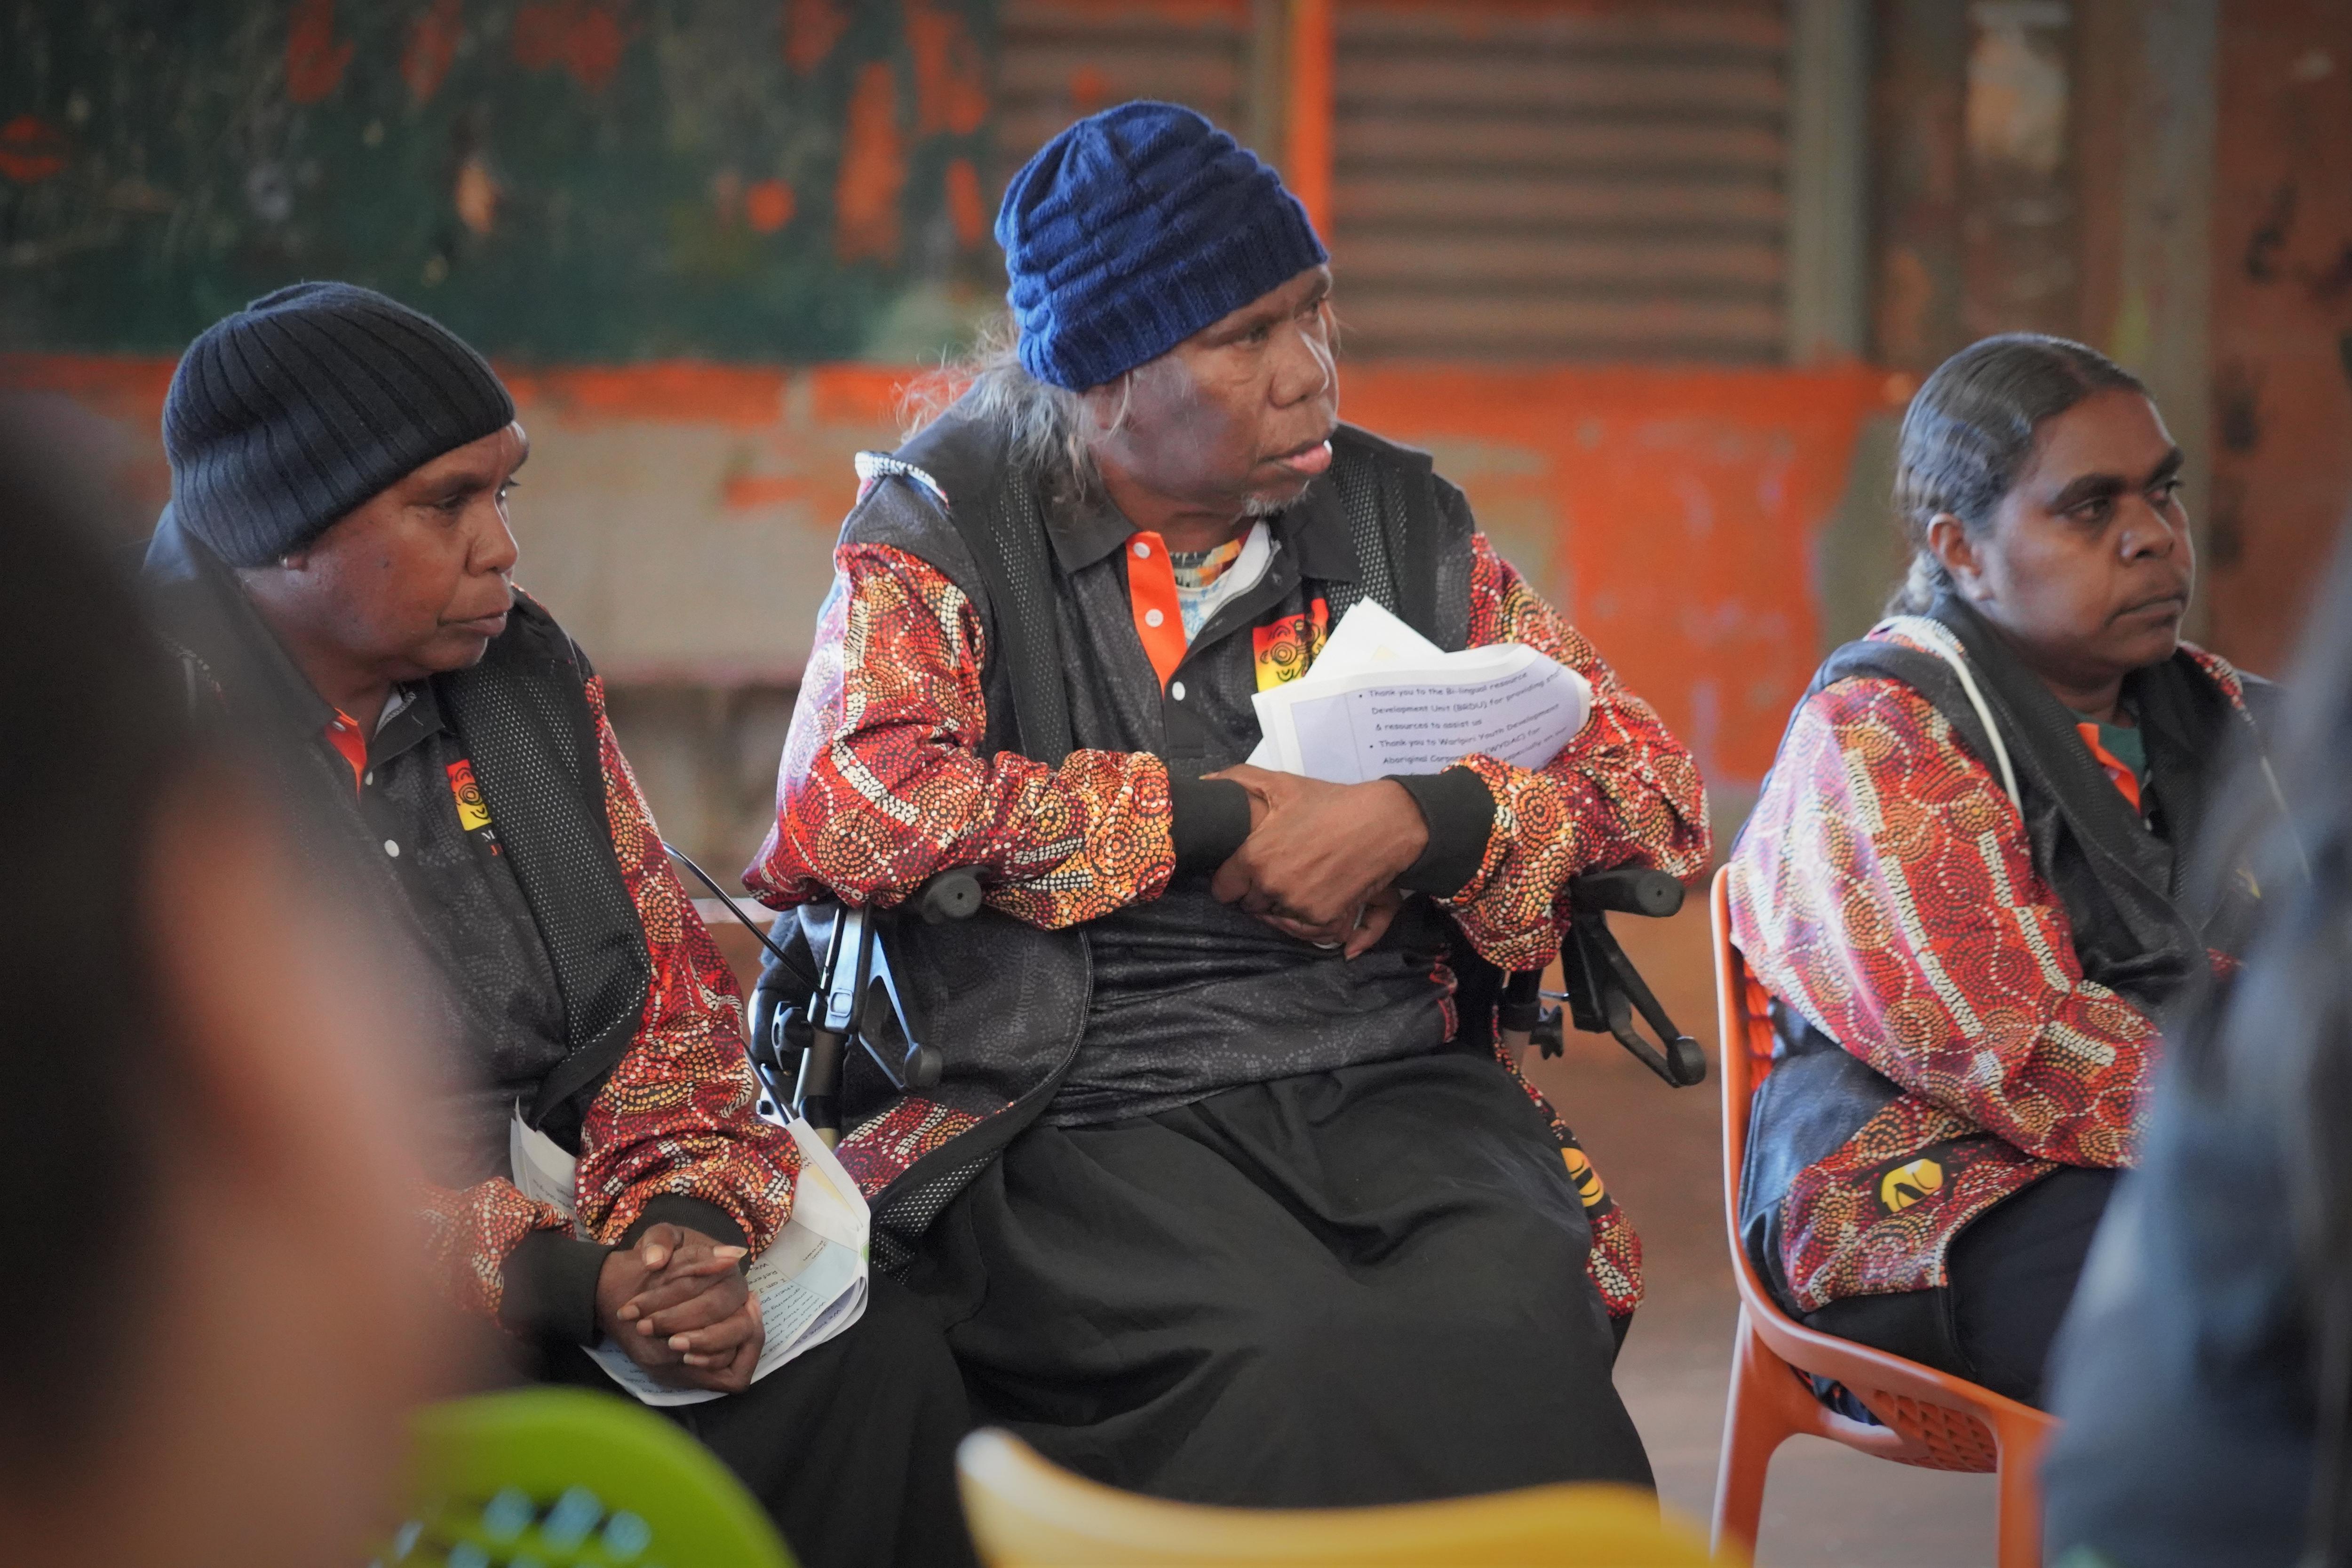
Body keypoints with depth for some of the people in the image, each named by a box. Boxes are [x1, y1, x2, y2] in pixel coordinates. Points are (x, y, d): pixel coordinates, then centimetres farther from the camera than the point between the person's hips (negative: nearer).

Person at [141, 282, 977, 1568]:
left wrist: (684, 1210, -10)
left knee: (879, 1354, -17)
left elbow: (665, 968, 12)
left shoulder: (530, 678, 11)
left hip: (569, 1223, 6)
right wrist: (556, 1284, -21)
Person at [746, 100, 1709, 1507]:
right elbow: (845, 812, -15)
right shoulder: (946, 532, 3)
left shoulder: (1397, 520, 14)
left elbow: (1657, 789, 13)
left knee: (1509, 1315, -28)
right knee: (1281, 1354, -32)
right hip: (1073, 1109, -3)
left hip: (1389, 1078, 3)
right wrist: (1209, 824, -11)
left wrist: (1419, 824, -8)